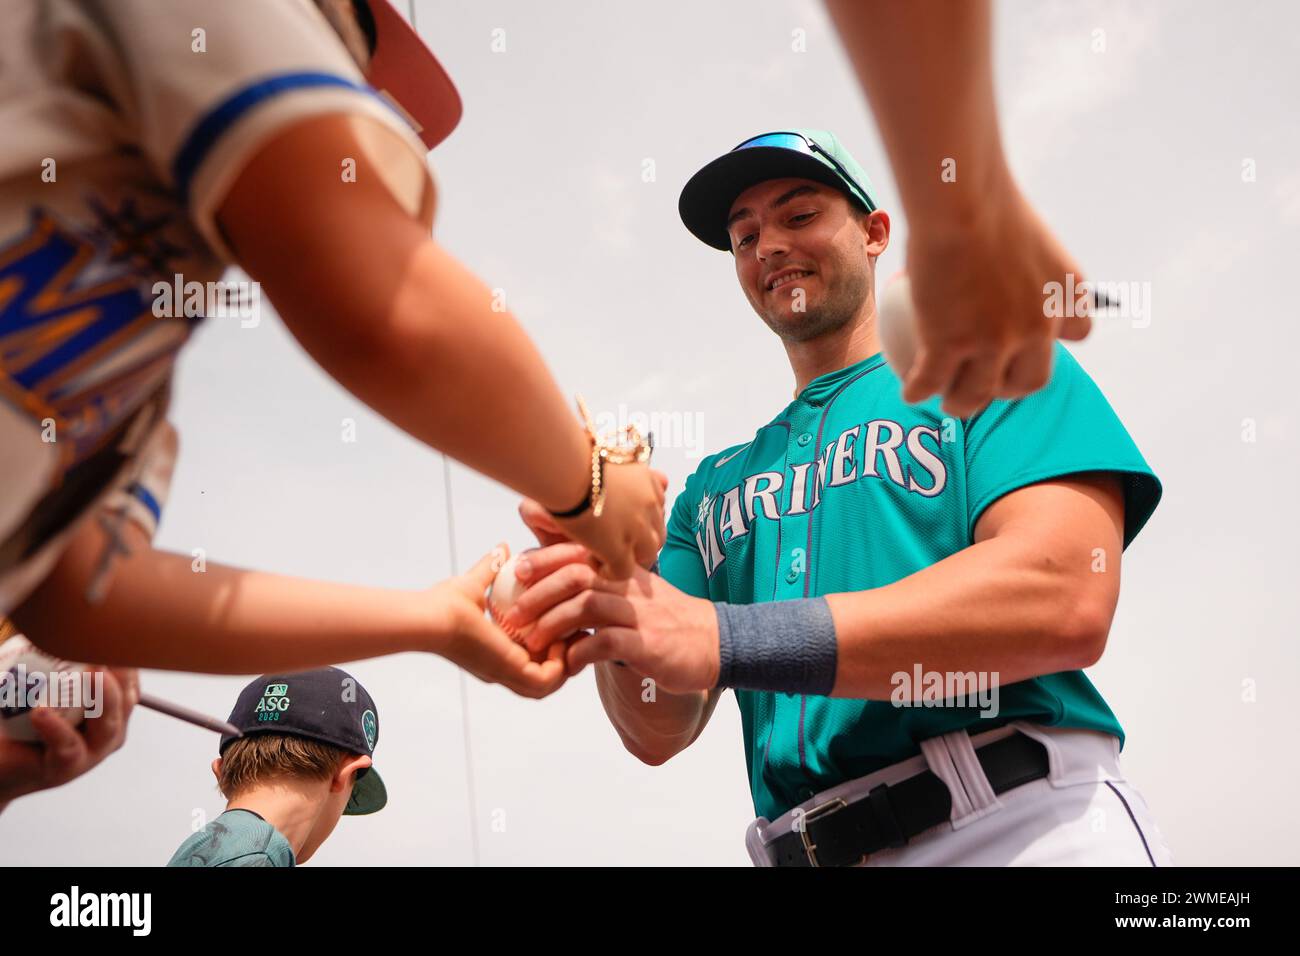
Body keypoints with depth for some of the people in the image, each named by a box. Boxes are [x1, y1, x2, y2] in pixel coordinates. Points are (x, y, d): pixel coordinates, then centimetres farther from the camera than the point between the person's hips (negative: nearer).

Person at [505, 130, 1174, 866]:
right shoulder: (717, 484, 18)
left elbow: (1067, 601, -14)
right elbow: (661, 732, 12)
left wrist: (727, 640, -20)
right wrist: (606, 586, -11)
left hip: (1028, 828, -4)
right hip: (804, 850, 4)